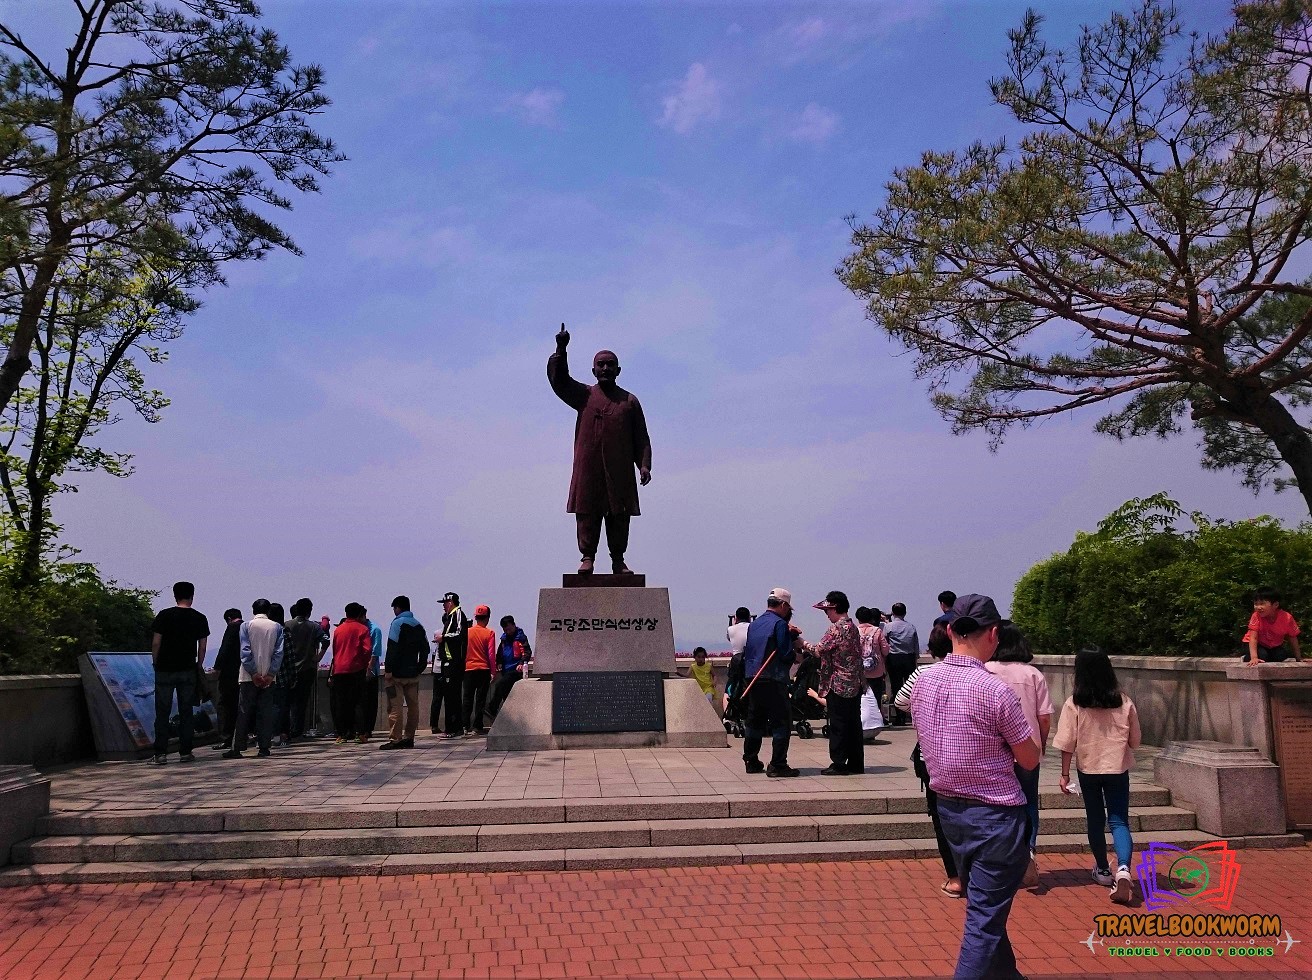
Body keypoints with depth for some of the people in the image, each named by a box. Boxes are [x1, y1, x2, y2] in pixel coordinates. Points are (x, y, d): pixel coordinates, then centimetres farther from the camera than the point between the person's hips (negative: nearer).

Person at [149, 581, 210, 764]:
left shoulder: (164, 615, -2)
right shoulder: (199, 618, 2)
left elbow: (156, 643, -3)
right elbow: (202, 646, 2)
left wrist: (155, 663, 9)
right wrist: (199, 666, 13)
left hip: (164, 670, -1)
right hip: (188, 670, 1)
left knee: (162, 712, 4)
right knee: (185, 712, 7)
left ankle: (161, 753, 2)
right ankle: (185, 752, 8)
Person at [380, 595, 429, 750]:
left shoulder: (398, 623, -9)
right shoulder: (418, 625, 11)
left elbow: (392, 649, -16)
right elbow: (425, 649, 12)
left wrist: (388, 670, -15)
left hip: (397, 673, -7)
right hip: (413, 673, 7)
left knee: (395, 707, -5)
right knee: (413, 706, 8)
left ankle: (394, 739, -6)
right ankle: (409, 738, 13)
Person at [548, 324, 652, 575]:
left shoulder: (629, 401, 12)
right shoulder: (584, 395, 12)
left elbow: (641, 438, 9)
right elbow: (558, 379, -1)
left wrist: (644, 465, -3)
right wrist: (561, 350, -14)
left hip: (620, 470, 1)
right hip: (588, 467, 0)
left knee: (619, 515, 2)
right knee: (587, 512, -1)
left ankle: (618, 560, 9)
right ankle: (587, 557, 4)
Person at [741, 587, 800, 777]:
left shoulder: (754, 623, 15)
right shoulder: (779, 623, -9)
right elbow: (785, 653, -14)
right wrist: (796, 657, 8)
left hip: (752, 679, 8)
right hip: (773, 681, -8)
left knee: (754, 721, 15)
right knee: (781, 723, -2)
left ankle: (750, 762, 20)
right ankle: (777, 765, -3)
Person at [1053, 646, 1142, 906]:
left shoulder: (1074, 704, -12)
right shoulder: (1124, 703, -7)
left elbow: (1067, 743, -10)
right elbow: (1135, 741, 3)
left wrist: (1065, 774, 0)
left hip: (1088, 769, 0)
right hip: (1118, 769, 0)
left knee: (1095, 820, 16)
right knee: (1119, 821, 3)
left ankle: (1103, 870, 29)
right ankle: (1123, 870, -20)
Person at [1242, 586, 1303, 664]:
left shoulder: (1287, 618, -21)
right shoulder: (1256, 616, -26)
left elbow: (1293, 639, -8)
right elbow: (1253, 638, -31)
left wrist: (1299, 659, -2)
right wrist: (1254, 657, -43)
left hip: (1276, 647, 2)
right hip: (1259, 645, -2)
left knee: (1282, 658, -24)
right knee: (1262, 655, -30)